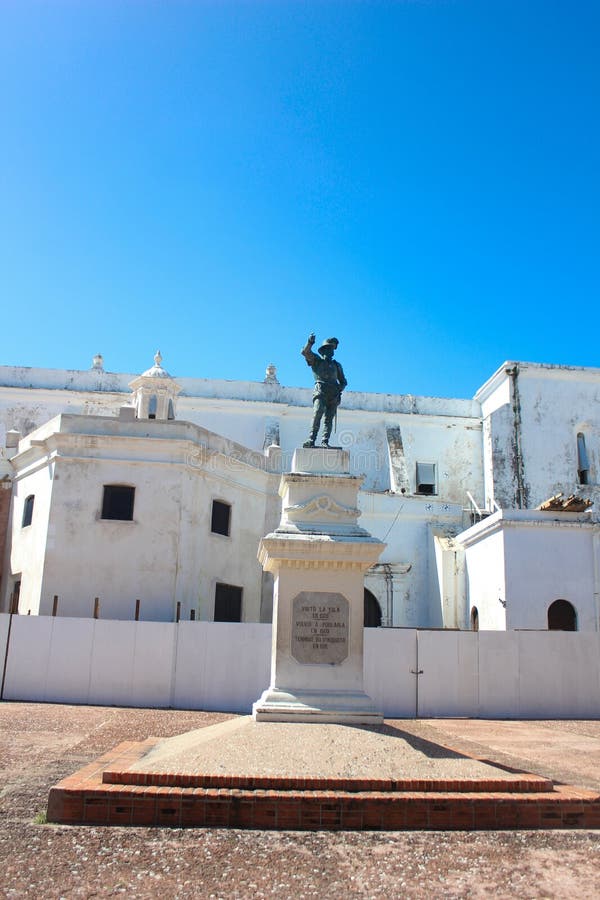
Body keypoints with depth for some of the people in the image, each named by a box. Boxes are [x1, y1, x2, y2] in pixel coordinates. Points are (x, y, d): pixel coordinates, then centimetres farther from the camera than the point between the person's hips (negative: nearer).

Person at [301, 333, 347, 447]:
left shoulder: (336, 365, 27)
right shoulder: (316, 360, 18)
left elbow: (343, 381, 25)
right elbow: (304, 352, 1)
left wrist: (339, 390, 4)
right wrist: (310, 342, -18)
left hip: (333, 395, 4)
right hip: (320, 392, -4)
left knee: (329, 418, -8)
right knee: (317, 413, -22)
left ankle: (325, 442, -17)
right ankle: (311, 440, -29)